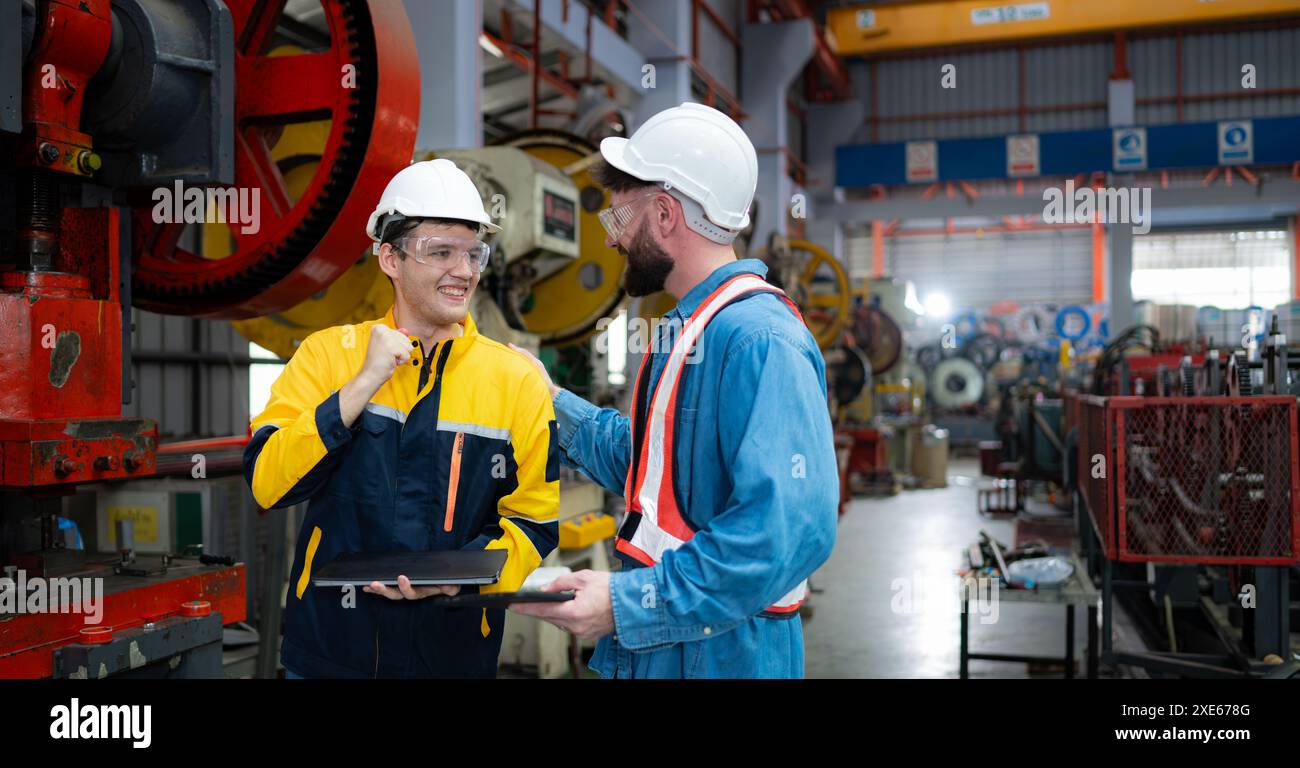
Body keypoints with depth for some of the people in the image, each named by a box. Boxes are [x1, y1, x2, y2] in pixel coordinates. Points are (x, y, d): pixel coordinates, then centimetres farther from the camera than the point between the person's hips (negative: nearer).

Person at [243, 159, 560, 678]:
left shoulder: (519, 381, -4)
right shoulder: (327, 353, -3)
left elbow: (534, 523, -2)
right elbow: (266, 483, -11)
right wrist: (363, 384, -19)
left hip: (453, 650, 0)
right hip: (327, 645, 1)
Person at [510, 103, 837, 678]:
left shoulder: (759, 339, -22)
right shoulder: (688, 329, 11)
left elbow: (789, 528, -30)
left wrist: (629, 604, -28)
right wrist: (554, 404, 18)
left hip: (719, 653, -9)